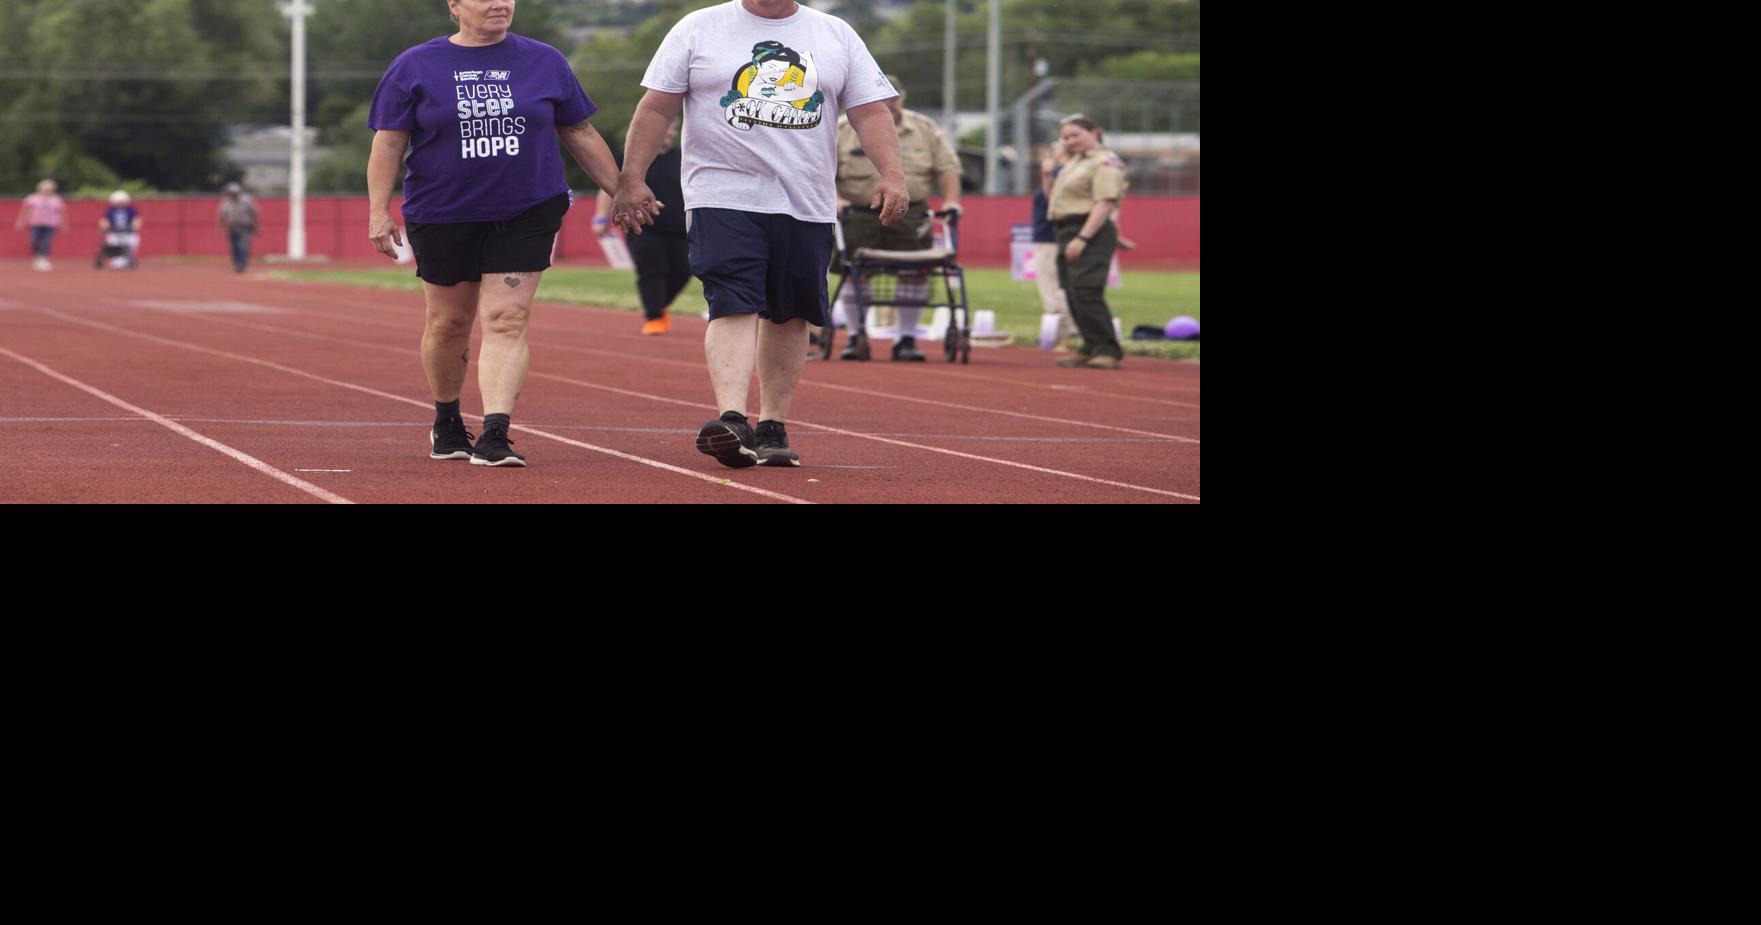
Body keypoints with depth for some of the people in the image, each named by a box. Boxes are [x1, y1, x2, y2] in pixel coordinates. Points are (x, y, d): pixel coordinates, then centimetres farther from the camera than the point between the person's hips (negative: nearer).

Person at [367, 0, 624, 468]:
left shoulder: (545, 62, 6)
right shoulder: (415, 68, 1)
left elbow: (581, 136, 12)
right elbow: (387, 144, 0)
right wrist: (379, 211, -9)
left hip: (526, 214, 0)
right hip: (443, 215, 0)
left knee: (506, 321, -12)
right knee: (449, 322, 11)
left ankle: (494, 436, -18)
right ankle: (446, 422, 34)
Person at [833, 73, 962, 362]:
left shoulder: (925, 130, 8)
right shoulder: (842, 131, 2)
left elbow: (947, 167, 9)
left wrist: (951, 200, -5)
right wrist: (833, 199, -15)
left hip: (910, 216, 1)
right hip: (859, 216, -1)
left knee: (915, 273, -6)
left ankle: (907, 338, 5)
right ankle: (856, 337, 11)